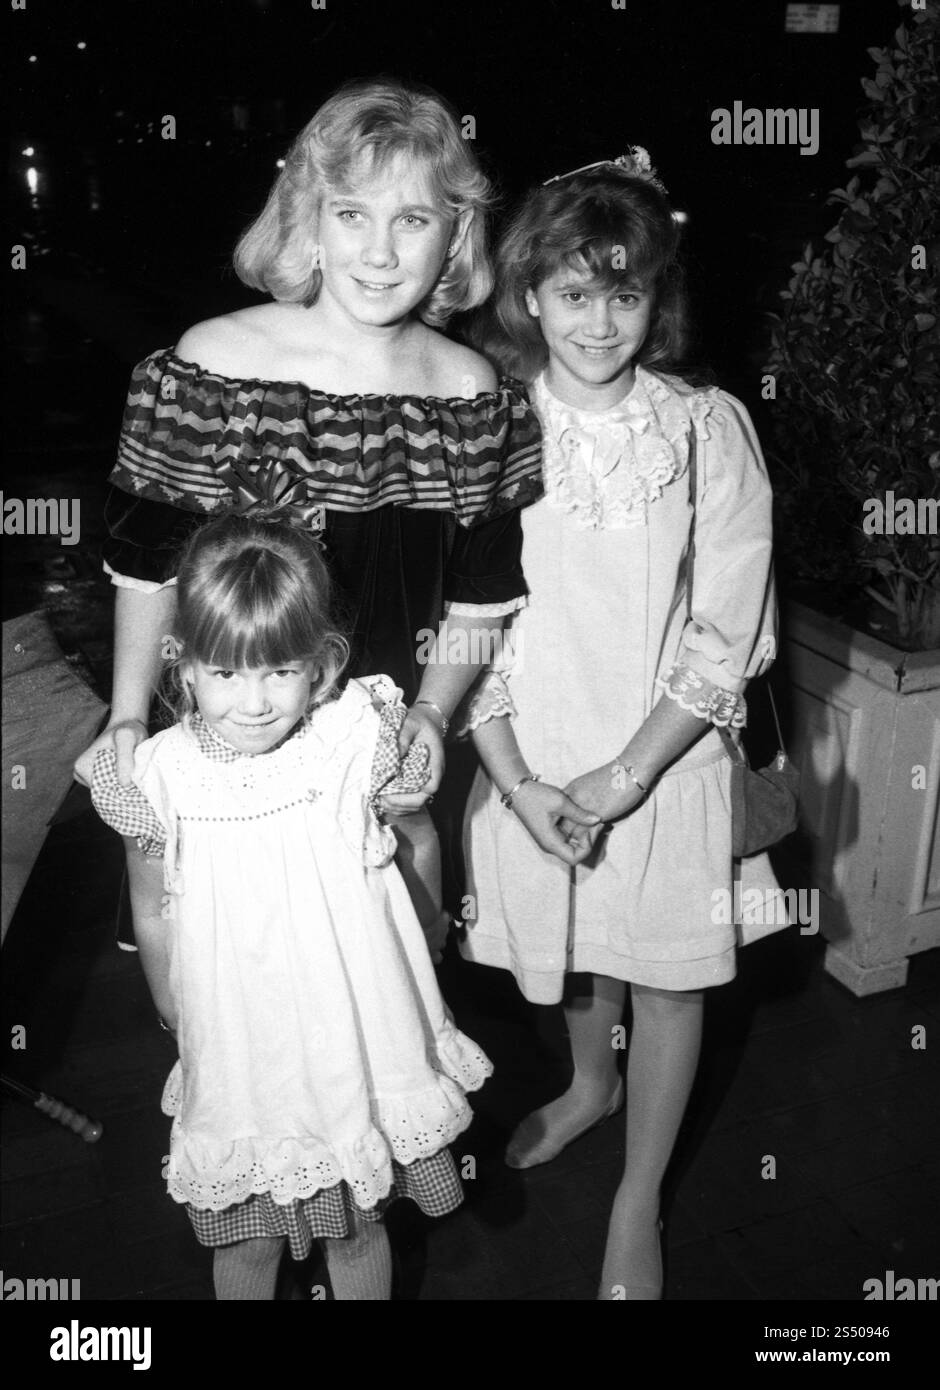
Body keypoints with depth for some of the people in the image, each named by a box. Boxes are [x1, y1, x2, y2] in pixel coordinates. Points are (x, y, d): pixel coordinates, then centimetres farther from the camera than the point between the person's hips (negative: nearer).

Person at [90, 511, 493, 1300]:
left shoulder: (356, 744, -17)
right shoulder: (162, 776, -14)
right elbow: (153, 915, 0)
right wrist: (179, 1017, 9)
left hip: (356, 1048, 0)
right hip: (237, 1059, 1)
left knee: (358, 1231, 20)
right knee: (247, 1239, 20)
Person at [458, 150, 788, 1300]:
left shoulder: (707, 429, -11)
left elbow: (726, 636, -11)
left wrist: (622, 777, -16)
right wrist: (518, 780, -13)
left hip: (663, 757, -1)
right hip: (528, 752, 2)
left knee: (667, 975, 11)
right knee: (571, 945, 22)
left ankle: (639, 1203, 35)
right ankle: (590, 1084, 55)